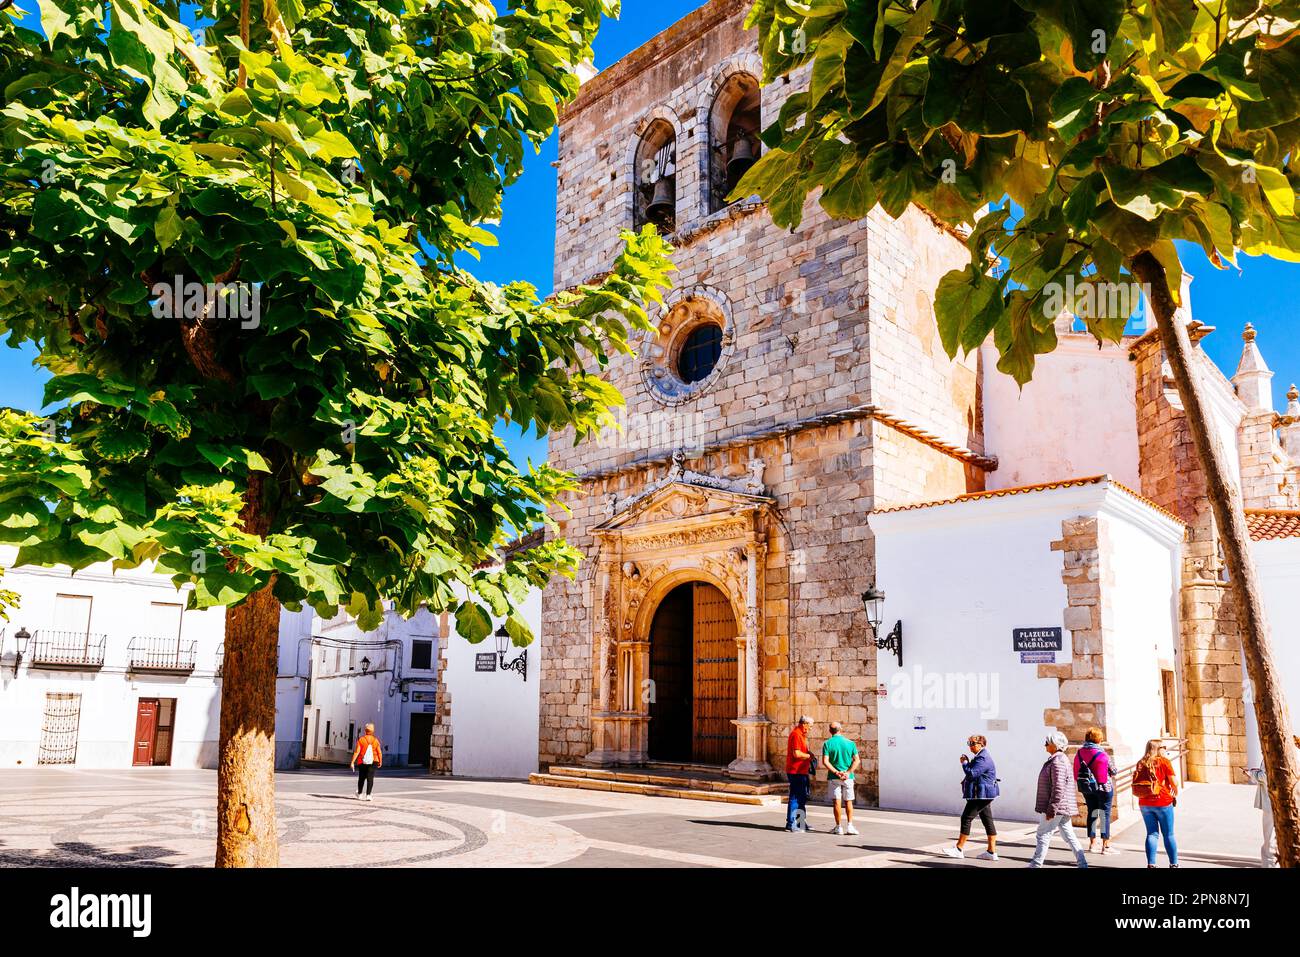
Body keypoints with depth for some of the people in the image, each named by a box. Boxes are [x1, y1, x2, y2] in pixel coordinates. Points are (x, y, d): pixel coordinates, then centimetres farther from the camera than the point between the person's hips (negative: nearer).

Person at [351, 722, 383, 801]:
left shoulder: (361, 739, -4)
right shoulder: (375, 740, 0)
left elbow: (356, 752, -12)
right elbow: (379, 753, -1)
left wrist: (352, 762, -12)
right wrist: (380, 762, 14)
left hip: (363, 761, 0)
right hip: (373, 762, 0)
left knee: (362, 778, 16)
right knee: (370, 778, -2)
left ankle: (359, 794, 32)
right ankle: (368, 795, -15)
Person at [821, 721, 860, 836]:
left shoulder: (827, 744, -4)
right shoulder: (850, 743, 1)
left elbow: (825, 761, -13)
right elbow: (857, 760, -5)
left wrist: (836, 772, -14)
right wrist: (848, 773, -11)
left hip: (833, 777, -1)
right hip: (848, 778, 1)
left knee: (837, 802, 3)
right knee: (848, 802, 10)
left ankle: (838, 827, 6)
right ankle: (849, 826, 5)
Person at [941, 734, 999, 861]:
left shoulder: (983, 758, -18)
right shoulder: (981, 756, 16)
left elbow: (971, 773, -24)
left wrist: (964, 763, -10)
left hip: (980, 794, -11)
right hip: (983, 795, 11)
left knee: (966, 818, -5)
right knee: (987, 821, 9)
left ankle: (959, 849, 1)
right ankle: (992, 852, 11)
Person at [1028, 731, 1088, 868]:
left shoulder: (1058, 762, -19)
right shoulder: (1059, 759, 14)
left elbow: (1058, 788, -24)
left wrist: (1051, 809, -22)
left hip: (1058, 806, -10)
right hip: (1063, 808, 10)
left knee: (1043, 835, -3)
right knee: (1068, 835, 13)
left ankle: (1036, 864, 1)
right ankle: (1082, 863, 15)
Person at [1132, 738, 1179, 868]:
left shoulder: (1141, 764, 7)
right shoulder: (1164, 761, -6)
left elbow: (1136, 786, 9)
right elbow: (1174, 782, -7)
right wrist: (1175, 794, 10)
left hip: (1144, 803, 4)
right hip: (1162, 802, -4)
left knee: (1151, 833, 10)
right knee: (1168, 834, 9)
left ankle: (1151, 863, 5)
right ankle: (1174, 863, 15)